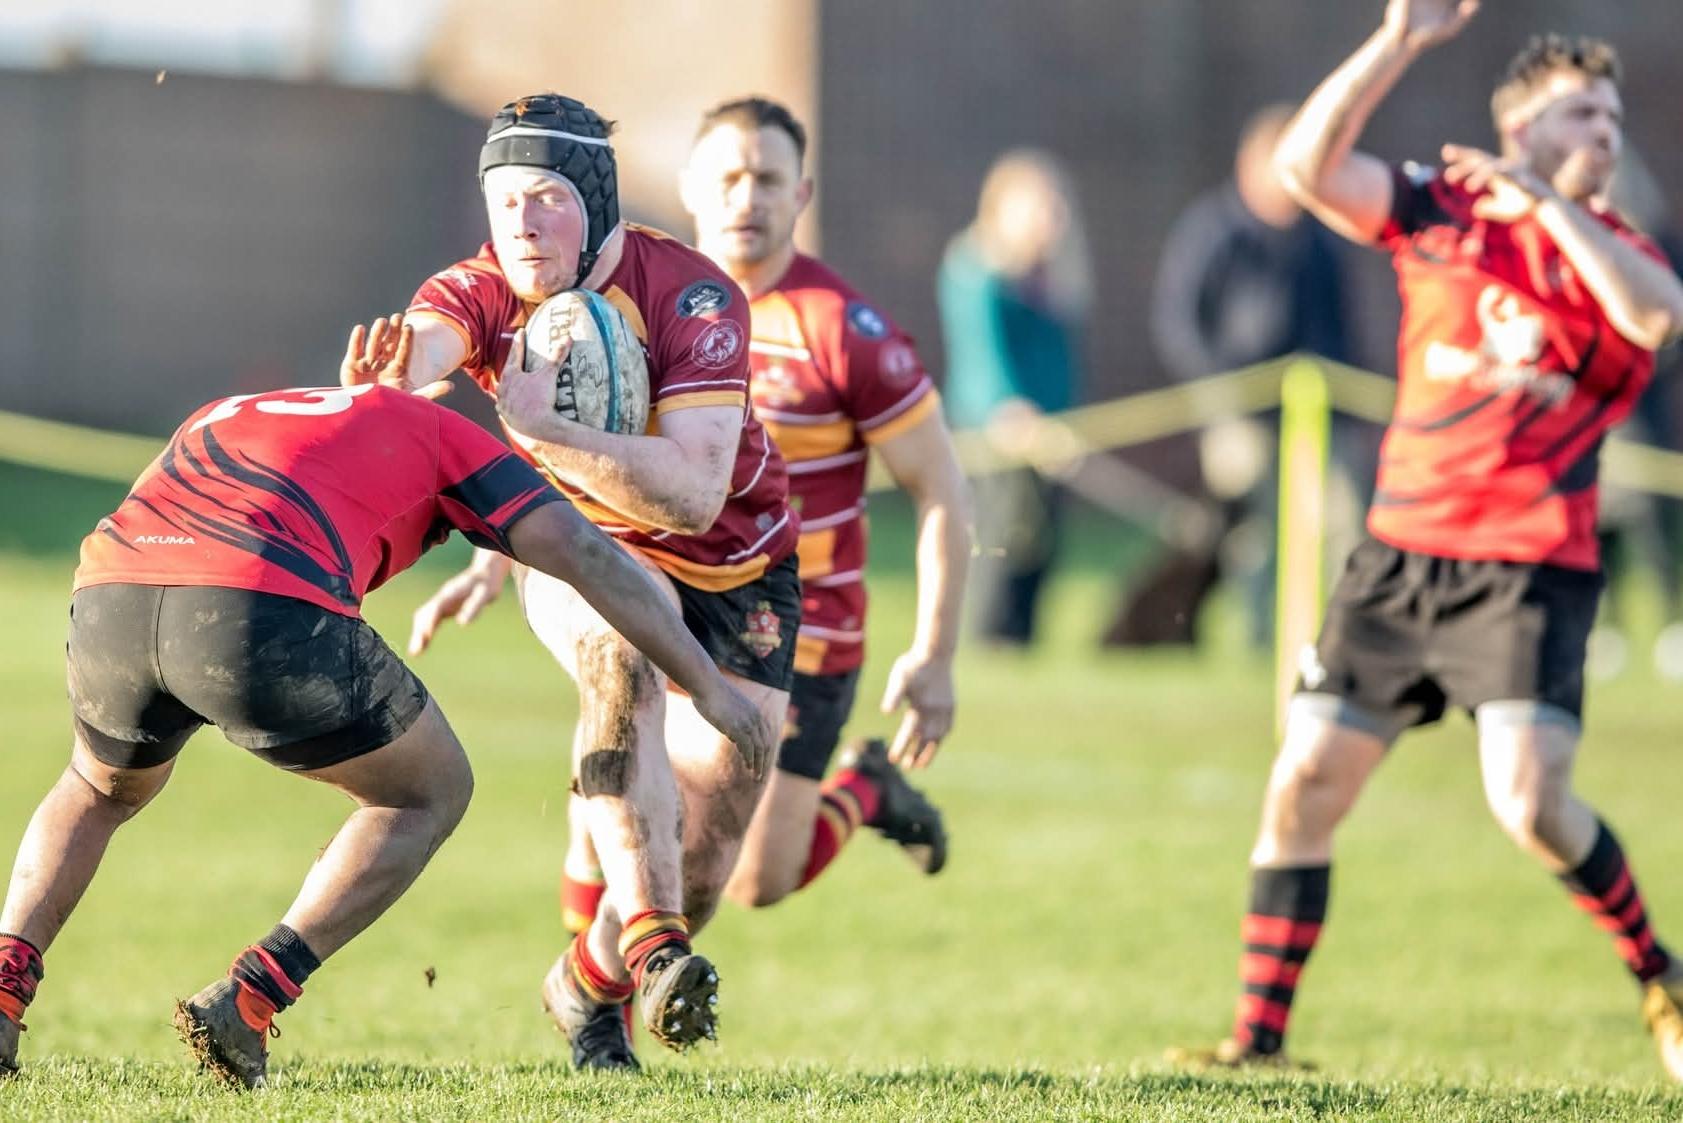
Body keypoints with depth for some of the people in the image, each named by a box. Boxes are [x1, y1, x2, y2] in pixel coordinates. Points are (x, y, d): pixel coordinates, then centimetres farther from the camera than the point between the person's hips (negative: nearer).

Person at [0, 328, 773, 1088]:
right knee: (430, 795, 21)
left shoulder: (221, 416, 41)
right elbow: (586, 556, 19)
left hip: (108, 596, 5)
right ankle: (244, 1003, 6)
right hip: (265, 618, -5)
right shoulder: (436, 432, 28)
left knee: (104, 790, 38)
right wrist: (707, 683, 25)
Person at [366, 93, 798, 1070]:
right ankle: (653, 941, -40)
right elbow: (423, 347, -41)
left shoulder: (693, 297, -26)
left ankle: (594, 982, 20)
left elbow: (693, 494, -37)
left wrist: (545, 429, -48)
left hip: (734, 567, -1)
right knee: (623, 662, -34)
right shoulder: (481, 293, -17)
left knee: (711, 827, -8)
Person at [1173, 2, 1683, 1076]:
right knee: (1303, 785, 0)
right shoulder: (1440, 214, 6)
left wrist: (1541, 200, -22)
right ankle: (1260, 1037, 8)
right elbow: (1306, 162, -6)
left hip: (1531, 569, -3)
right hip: (1401, 555, 3)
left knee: (1530, 804, -17)